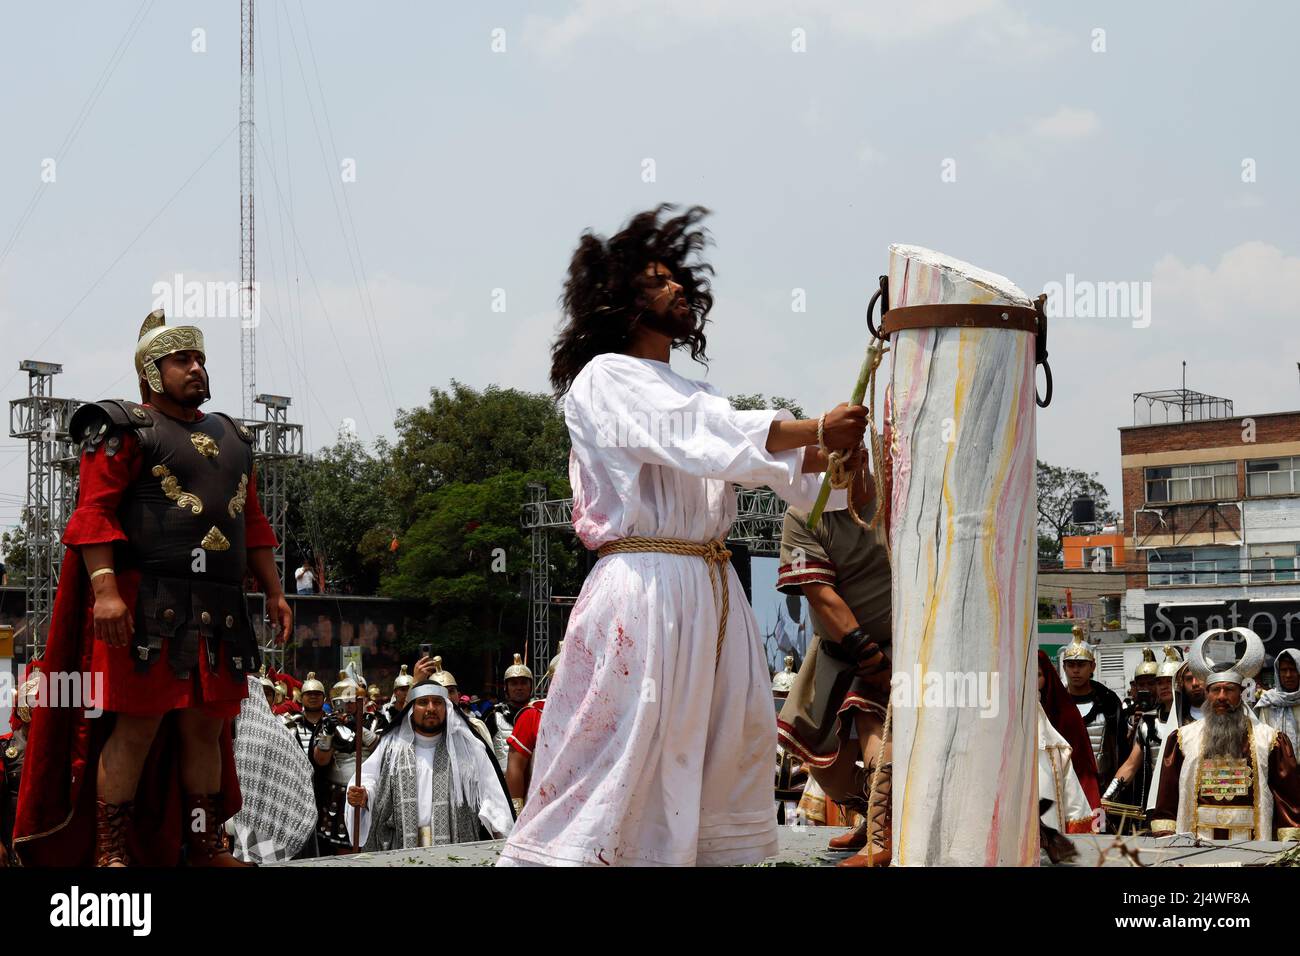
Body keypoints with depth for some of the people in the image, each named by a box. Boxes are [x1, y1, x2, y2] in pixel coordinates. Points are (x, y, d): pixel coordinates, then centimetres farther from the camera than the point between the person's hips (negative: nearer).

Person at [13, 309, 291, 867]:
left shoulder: (230, 438, 23)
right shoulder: (126, 430, 0)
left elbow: (253, 526, 25)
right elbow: (93, 512, -10)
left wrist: (274, 592, 17)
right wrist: (104, 588, -22)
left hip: (218, 611, 7)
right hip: (147, 607, -7)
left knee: (205, 727, 9)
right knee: (136, 727, -7)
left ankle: (206, 848, 17)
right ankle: (110, 852, -2)